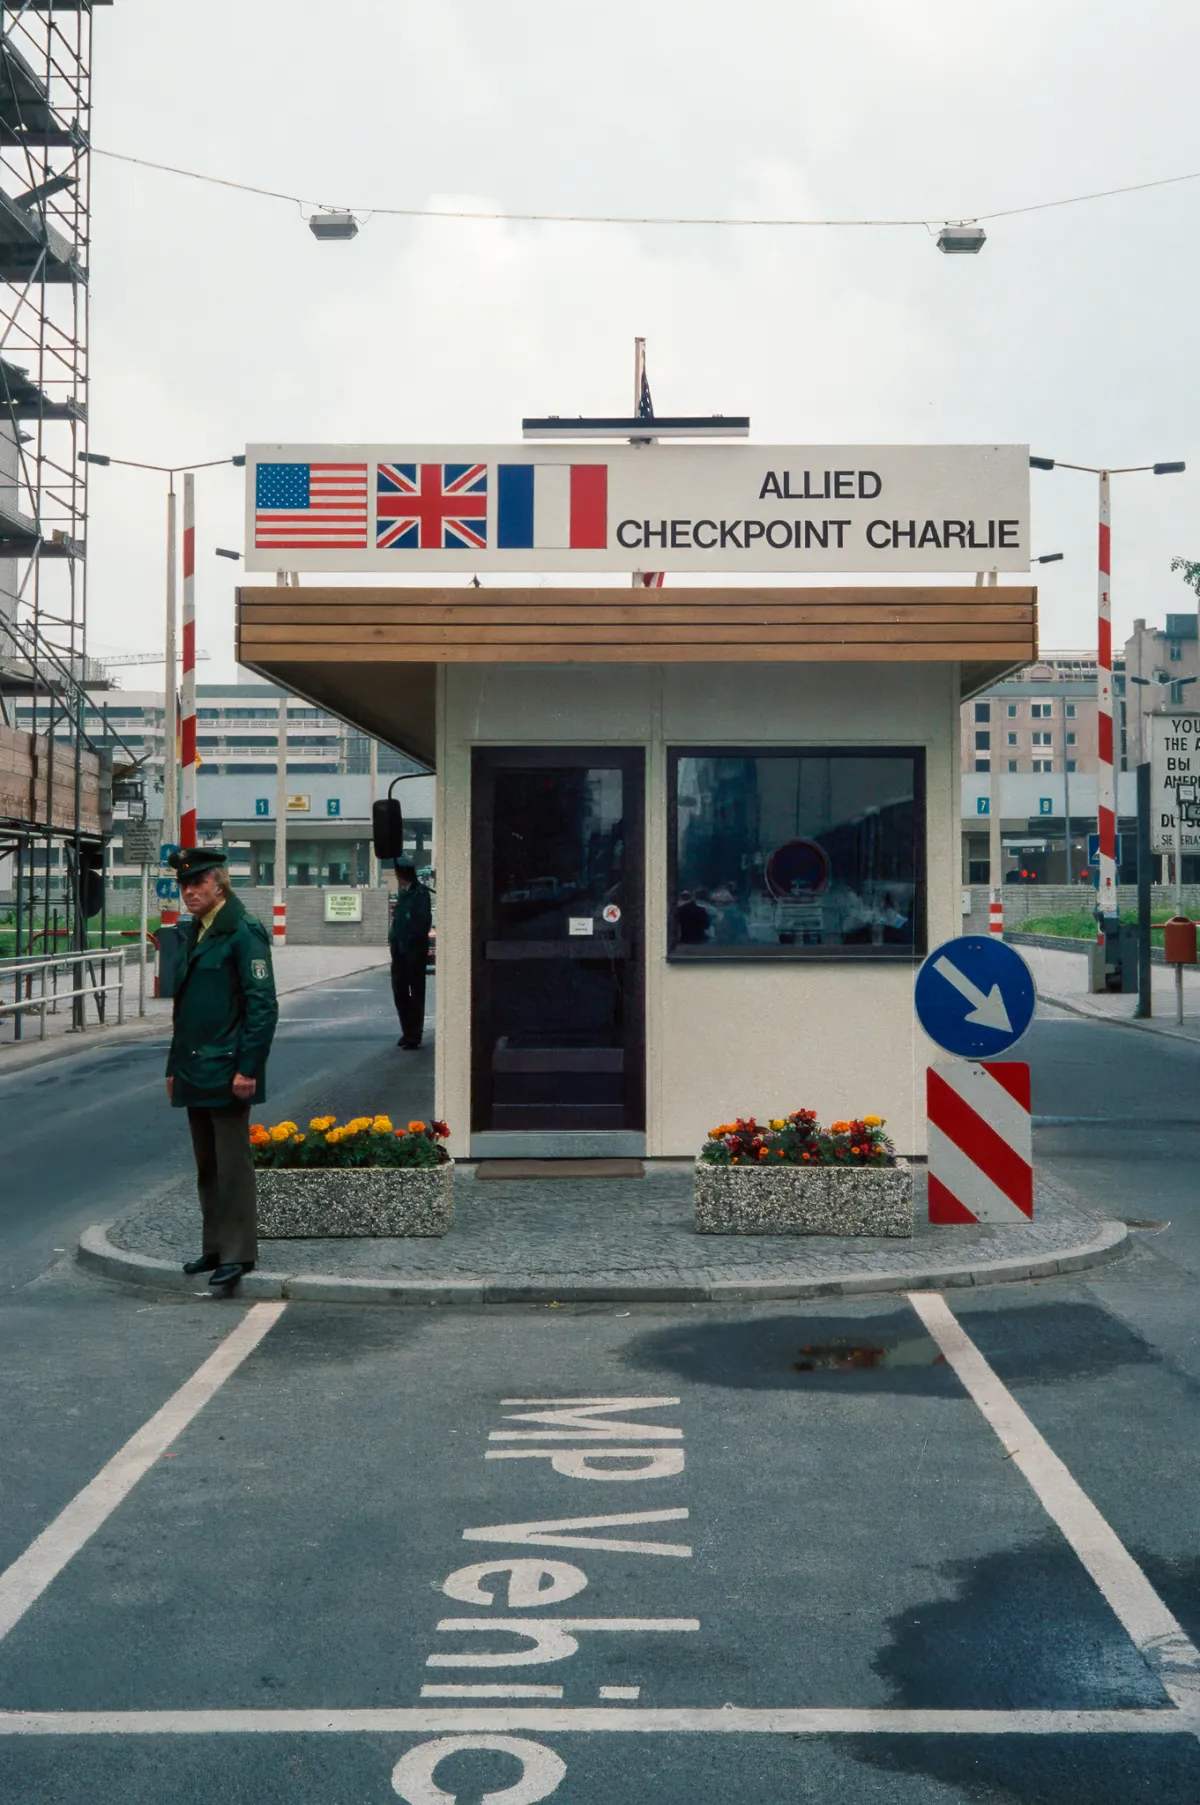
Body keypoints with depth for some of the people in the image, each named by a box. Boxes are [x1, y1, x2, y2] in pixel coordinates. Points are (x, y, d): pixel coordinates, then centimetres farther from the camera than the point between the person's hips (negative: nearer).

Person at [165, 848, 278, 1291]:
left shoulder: (243, 931, -11)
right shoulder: (190, 933, 15)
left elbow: (263, 1005, -15)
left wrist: (248, 1068, -19)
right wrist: (174, 1067, 19)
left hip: (227, 1072, -8)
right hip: (194, 1072, 8)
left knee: (232, 1165, -4)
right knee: (206, 1167, 14)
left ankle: (237, 1253, 1)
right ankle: (214, 1246, 23)